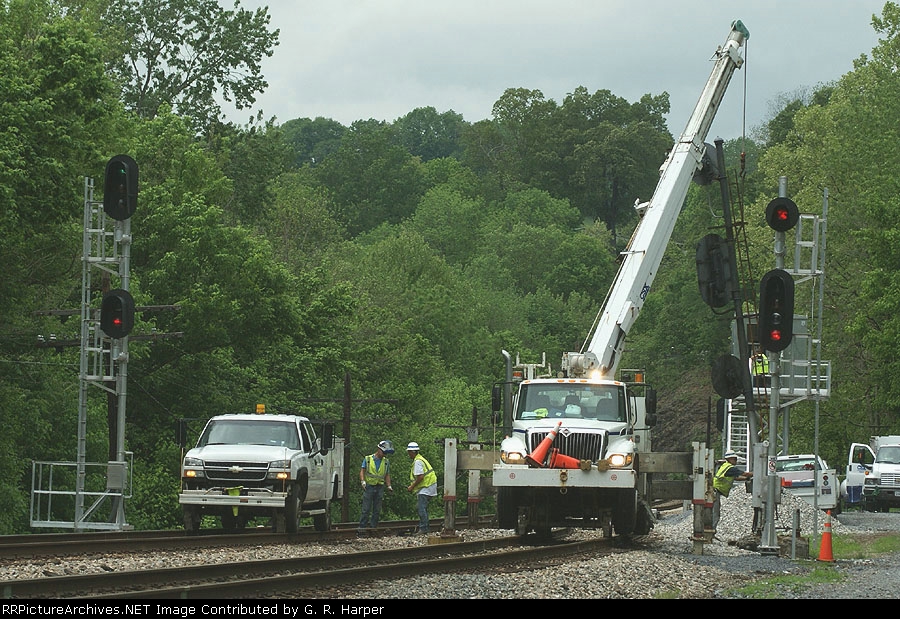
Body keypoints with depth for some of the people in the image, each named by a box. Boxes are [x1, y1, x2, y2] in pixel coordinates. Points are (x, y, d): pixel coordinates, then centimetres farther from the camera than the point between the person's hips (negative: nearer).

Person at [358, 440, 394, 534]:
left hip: (380, 488, 3)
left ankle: (373, 527, 7)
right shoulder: (367, 459, 5)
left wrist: (389, 486, 1)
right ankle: (362, 527, -5)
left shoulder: (386, 462, 13)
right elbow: (362, 471, 1)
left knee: (377, 510, 3)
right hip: (369, 486, -3)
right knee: (366, 509, -7)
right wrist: (363, 481, -15)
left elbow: (387, 475, 15)